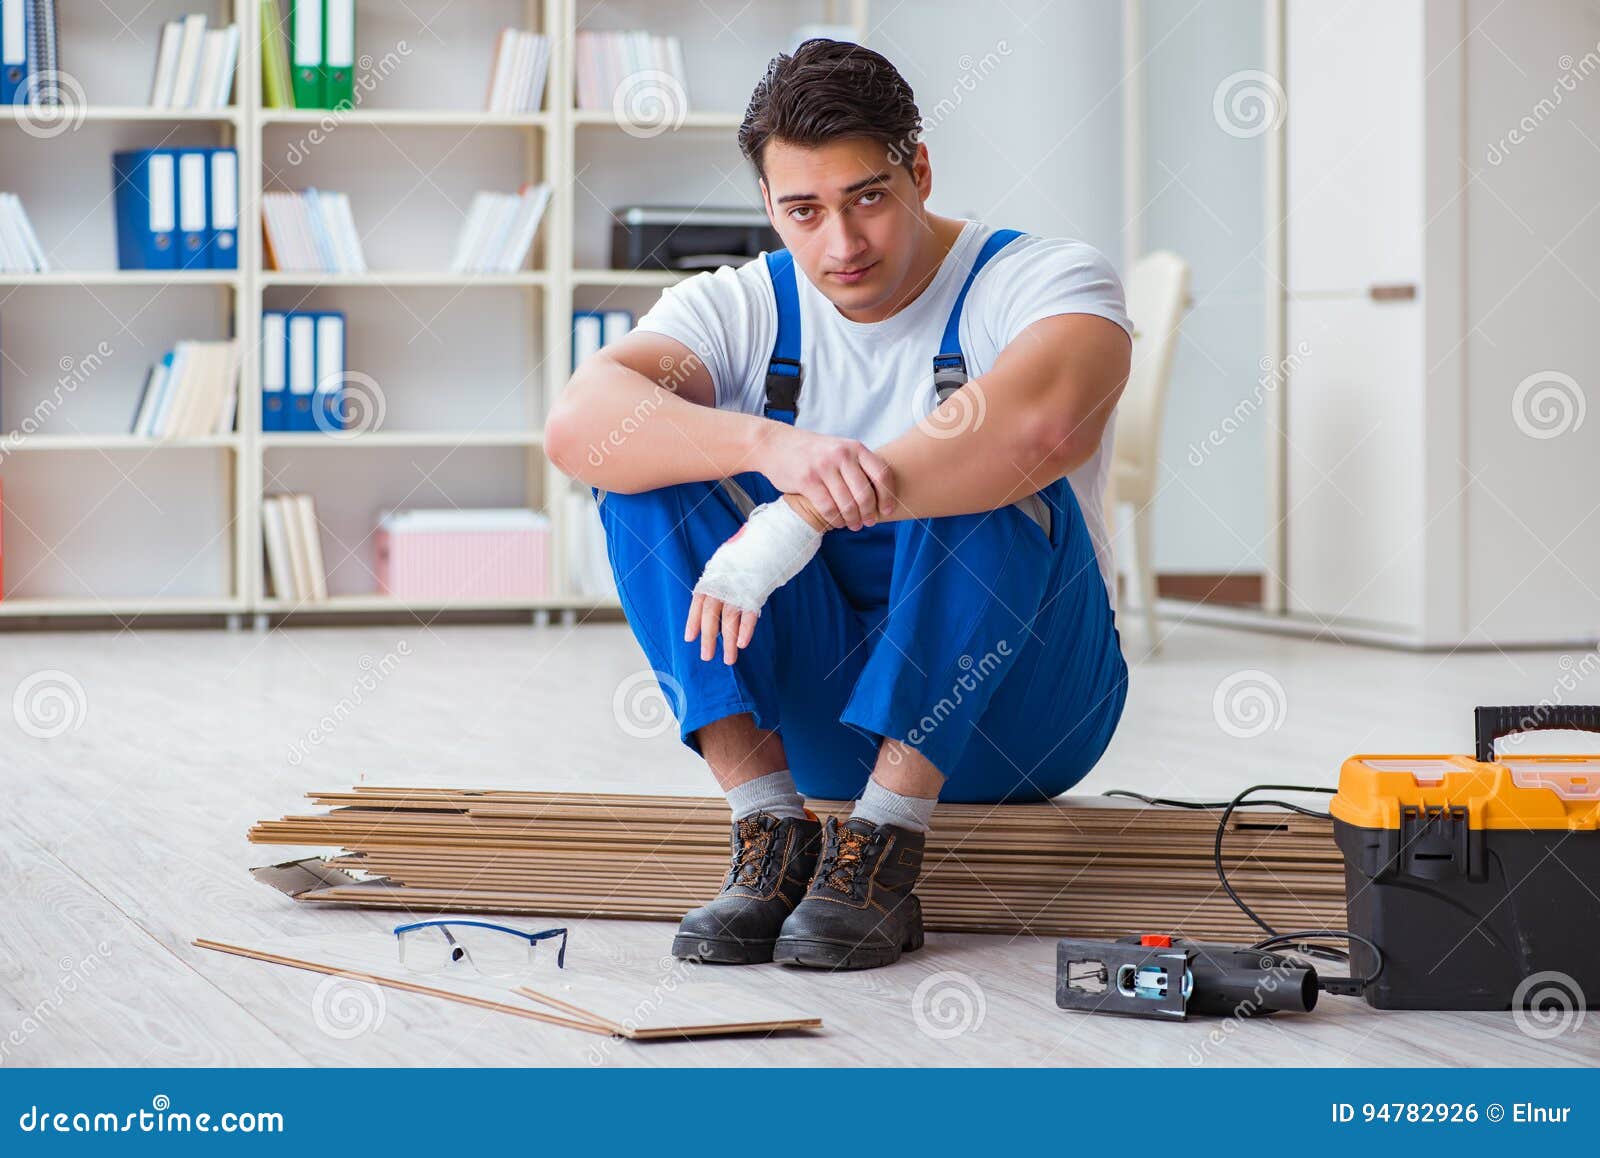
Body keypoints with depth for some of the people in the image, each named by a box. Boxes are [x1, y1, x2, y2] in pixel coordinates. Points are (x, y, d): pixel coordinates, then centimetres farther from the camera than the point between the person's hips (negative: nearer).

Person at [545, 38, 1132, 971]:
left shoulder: (1046, 280, -10)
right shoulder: (740, 309, -1)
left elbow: (1042, 421, -36)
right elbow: (578, 425, -22)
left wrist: (806, 515, -41)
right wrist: (769, 446, -41)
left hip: (1013, 710, -3)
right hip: (814, 714, 3)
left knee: (986, 477, -31)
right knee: (643, 460, -16)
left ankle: (883, 849, -30)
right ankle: (770, 832, -22)